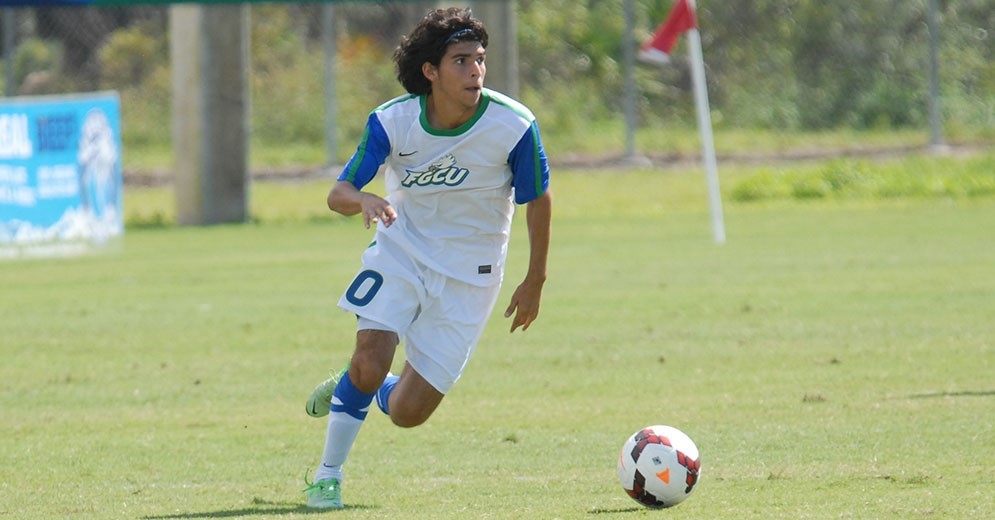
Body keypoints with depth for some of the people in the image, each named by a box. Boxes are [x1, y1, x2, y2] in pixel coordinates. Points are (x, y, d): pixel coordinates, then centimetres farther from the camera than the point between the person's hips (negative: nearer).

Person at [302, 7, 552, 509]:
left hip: (468, 274, 0)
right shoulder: (392, 121, -16)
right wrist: (364, 200, -41)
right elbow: (338, 193, -16)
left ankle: (353, 390, 33)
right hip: (400, 251, 0)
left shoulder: (513, 126, -19)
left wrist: (534, 282, 3)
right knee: (370, 361, -22)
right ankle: (327, 476, 1)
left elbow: (538, 199, -4)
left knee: (407, 413, -4)